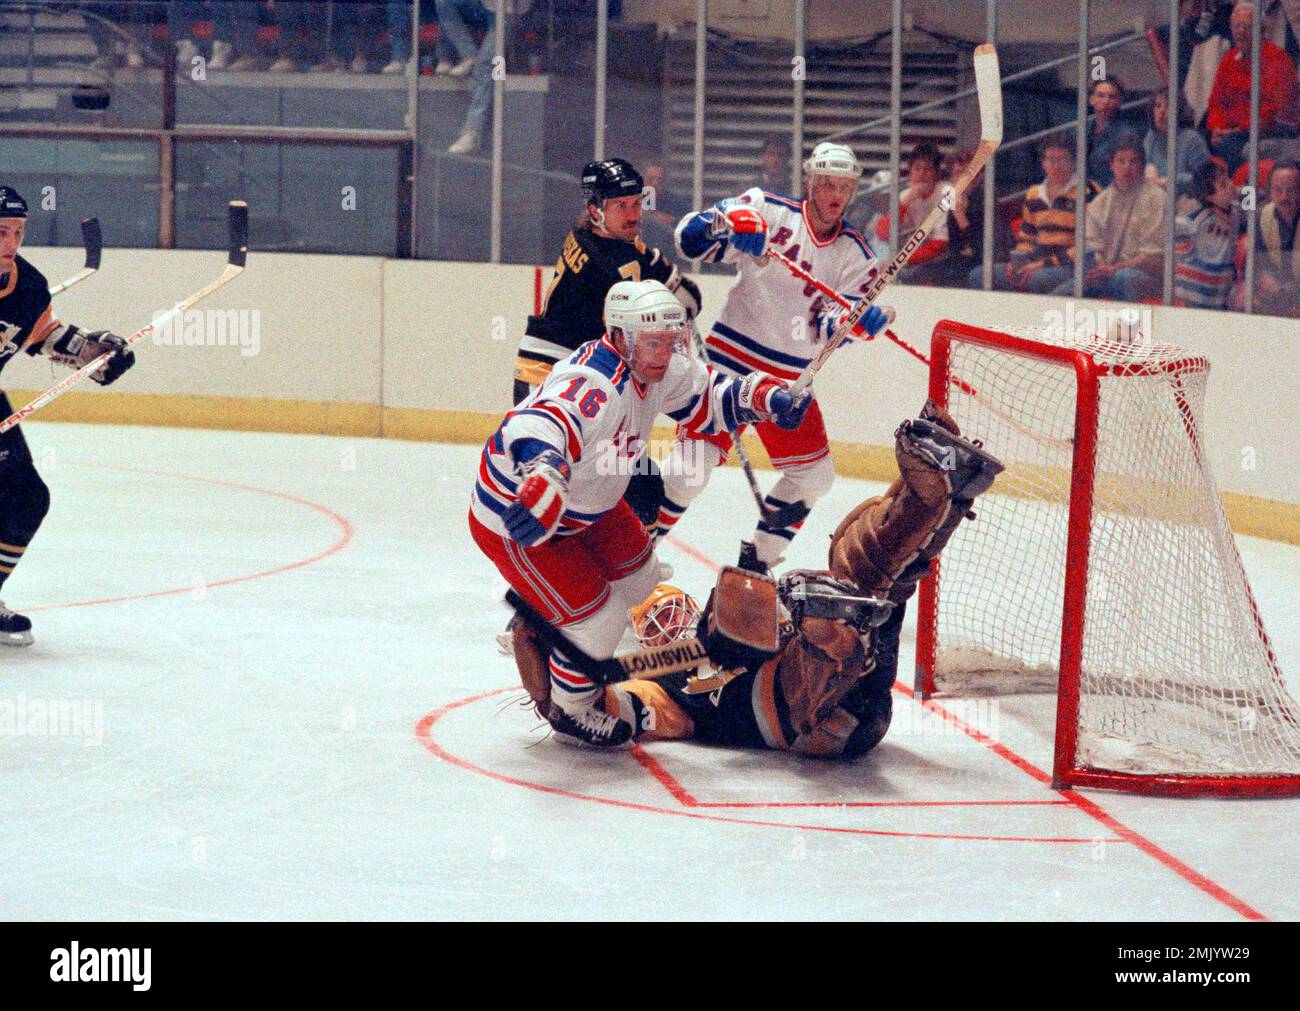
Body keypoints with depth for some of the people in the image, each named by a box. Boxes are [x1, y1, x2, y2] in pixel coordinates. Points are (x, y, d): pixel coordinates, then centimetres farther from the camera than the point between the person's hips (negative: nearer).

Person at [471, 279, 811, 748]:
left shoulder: (655, 367, -8)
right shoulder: (594, 387, -37)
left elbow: (706, 397, 9)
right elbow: (540, 427, -57)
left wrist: (765, 397, -9)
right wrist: (544, 481, -77)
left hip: (584, 503, 10)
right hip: (515, 515, -10)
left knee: (638, 574, 21)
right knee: (596, 616, -7)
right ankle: (571, 709, 21)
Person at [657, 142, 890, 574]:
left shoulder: (854, 254, 3)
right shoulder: (769, 211, -7)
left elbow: (825, 326, -5)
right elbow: (691, 236, -13)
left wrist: (856, 321, -28)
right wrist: (730, 224, -34)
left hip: (789, 378, 5)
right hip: (731, 359, -5)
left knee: (814, 474, 6)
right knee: (693, 458, -15)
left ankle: (757, 557, 24)